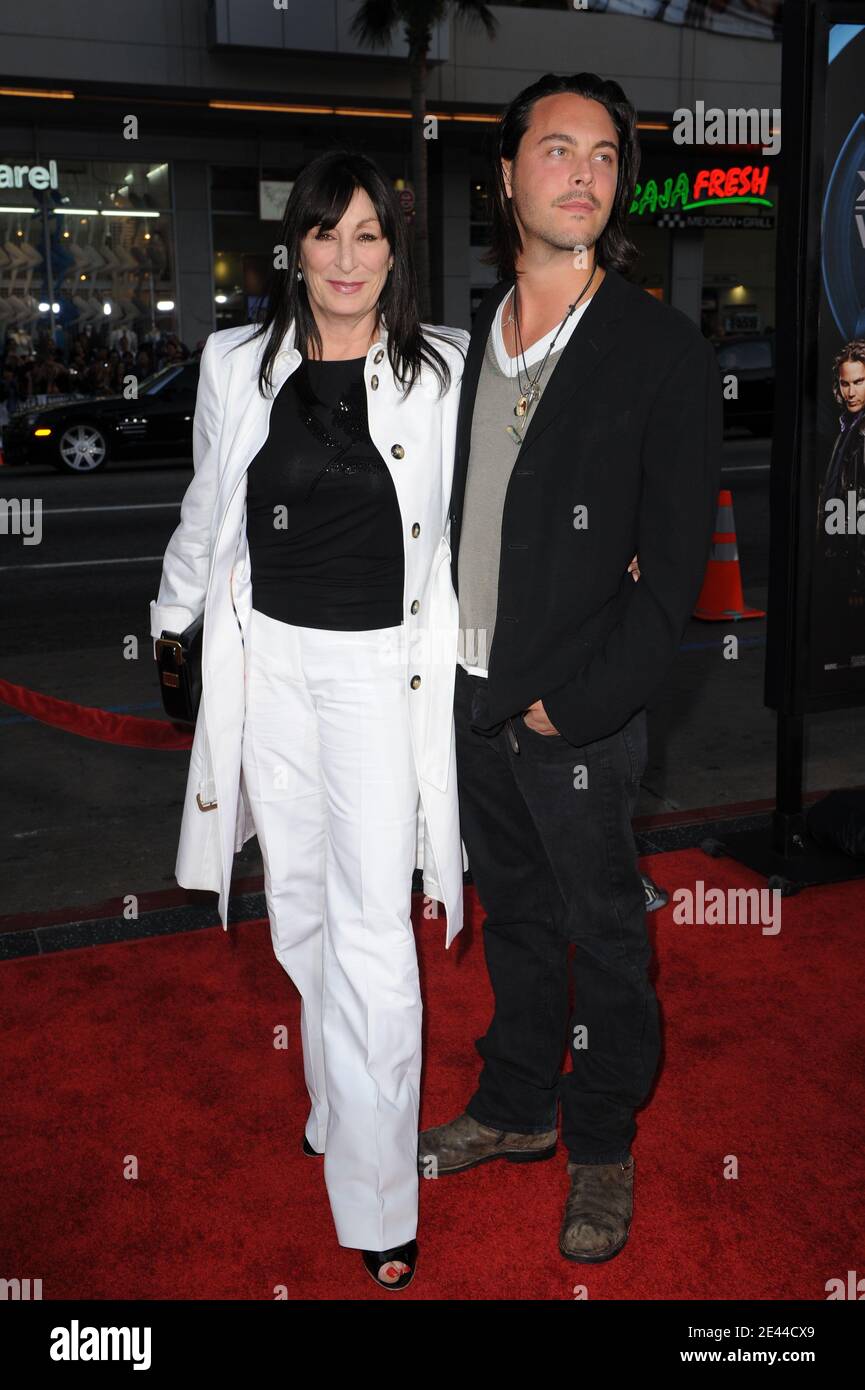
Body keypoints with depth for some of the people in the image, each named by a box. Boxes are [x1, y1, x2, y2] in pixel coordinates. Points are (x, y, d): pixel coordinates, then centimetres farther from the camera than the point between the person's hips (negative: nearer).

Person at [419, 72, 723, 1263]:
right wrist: (448, 660, 0)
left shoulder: (664, 352, -10)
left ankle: (603, 1144, 32)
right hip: (472, 695, 5)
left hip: (581, 718, -5)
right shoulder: (469, 336, 5)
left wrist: (572, 701, -14)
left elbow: (676, 568, -11)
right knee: (514, 917, 21)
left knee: (605, 940, 11)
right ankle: (518, 1107, 40)